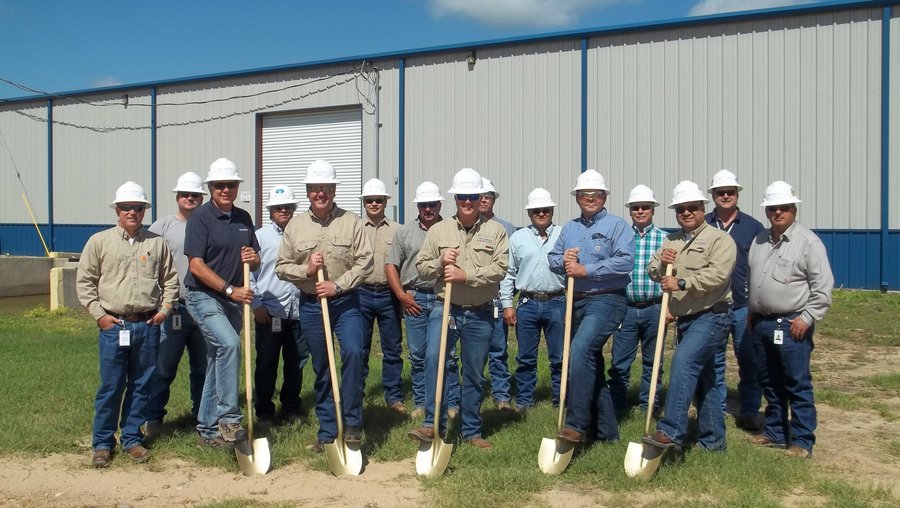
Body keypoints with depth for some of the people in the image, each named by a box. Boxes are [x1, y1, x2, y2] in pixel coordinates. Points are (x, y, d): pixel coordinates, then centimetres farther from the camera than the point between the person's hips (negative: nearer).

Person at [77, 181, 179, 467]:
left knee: (141, 385, 9)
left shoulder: (157, 243, 8)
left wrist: (165, 309, 2)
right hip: (113, 325, -2)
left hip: (148, 326, 2)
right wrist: (99, 314, -4)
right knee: (110, 387, 1)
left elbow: (170, 280, 14)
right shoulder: (99, 242, 3)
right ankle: (102, 443, 13)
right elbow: (85, 282, 4)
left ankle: (132, 438, 21)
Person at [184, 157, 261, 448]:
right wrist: (230, 289, -22)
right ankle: (229, 418, -25)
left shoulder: (243, 218, 11)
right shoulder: (201, 218, -8)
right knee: (229, 344, -29)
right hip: (204, 297, -7)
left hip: (234, 300, 7)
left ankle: (207, 429, 20)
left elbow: (256, 261, 18)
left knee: (218, 362, 11)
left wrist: (253, 259, -7)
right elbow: (196, 265, -15)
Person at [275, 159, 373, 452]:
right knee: (321, 369, 9)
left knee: (354, 352, -23)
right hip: (311, 305, 2)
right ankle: (327, 432, 19)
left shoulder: (351, 222, -1)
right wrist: (306, 270, -11)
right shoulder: (295, 226, 5)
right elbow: (281, 267, 7)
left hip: (345, 302, -2)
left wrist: (338, 285, -15)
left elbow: (364, 262, -5)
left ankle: (352, 423, -10)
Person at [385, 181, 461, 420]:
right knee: (417, 355, 7)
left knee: (447, 355, 1)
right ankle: (421, 403, 18)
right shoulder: (404, 231, 9)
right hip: (414, 299, 2)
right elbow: (390, 265, 8)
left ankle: (452, 403, 11)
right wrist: (402, 295, 0)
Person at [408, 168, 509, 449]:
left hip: (480, 313, 0)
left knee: (475, 373, 10)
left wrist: (465, 275, -20)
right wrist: (440, 263, -13)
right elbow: (421, 268, 7)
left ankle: (471, 431, 23)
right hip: (445, 308, 0)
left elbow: (499, 268, -10)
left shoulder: (495, 230, 1)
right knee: (433, 358, -22)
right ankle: (433, 424, -15)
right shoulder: (438, 230, 5)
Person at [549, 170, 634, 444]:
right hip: (577, 302, 8)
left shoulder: (616, 225, -3)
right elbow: (552, 259, 14)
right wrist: (563, 261, -9)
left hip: (606, 300, -8)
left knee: (580, 351, -26)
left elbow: (625, 261, -16)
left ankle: (576, 425, -24)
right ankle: (606, 431, 23)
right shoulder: (569, 228, 17)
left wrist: (586, 270, -16)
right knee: (591, 363, 12)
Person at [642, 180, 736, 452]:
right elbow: (653, 271, 12)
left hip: (711, 316, -8)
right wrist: (661, 263, -10)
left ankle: (671, 431, -29)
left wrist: (682, 283, -25)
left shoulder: (719, 239, -7)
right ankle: (712, 440, 23)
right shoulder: (671, 241, 16)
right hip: (685, 318, 8)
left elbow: (717, 274, -21)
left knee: (683, 363, -25)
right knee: (702, 377, 14)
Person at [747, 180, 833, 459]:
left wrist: (807, 318, -15)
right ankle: (775, 432, 28)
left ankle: (802, 441, 6)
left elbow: (823, 286, -11)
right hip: (761, 323, 7)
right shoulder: (759, 241, 13)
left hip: (792, 325, -7)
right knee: (770, 383, 16)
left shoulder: (808, 241, -8)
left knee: (798, 386, -2)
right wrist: (751, 313, 19)